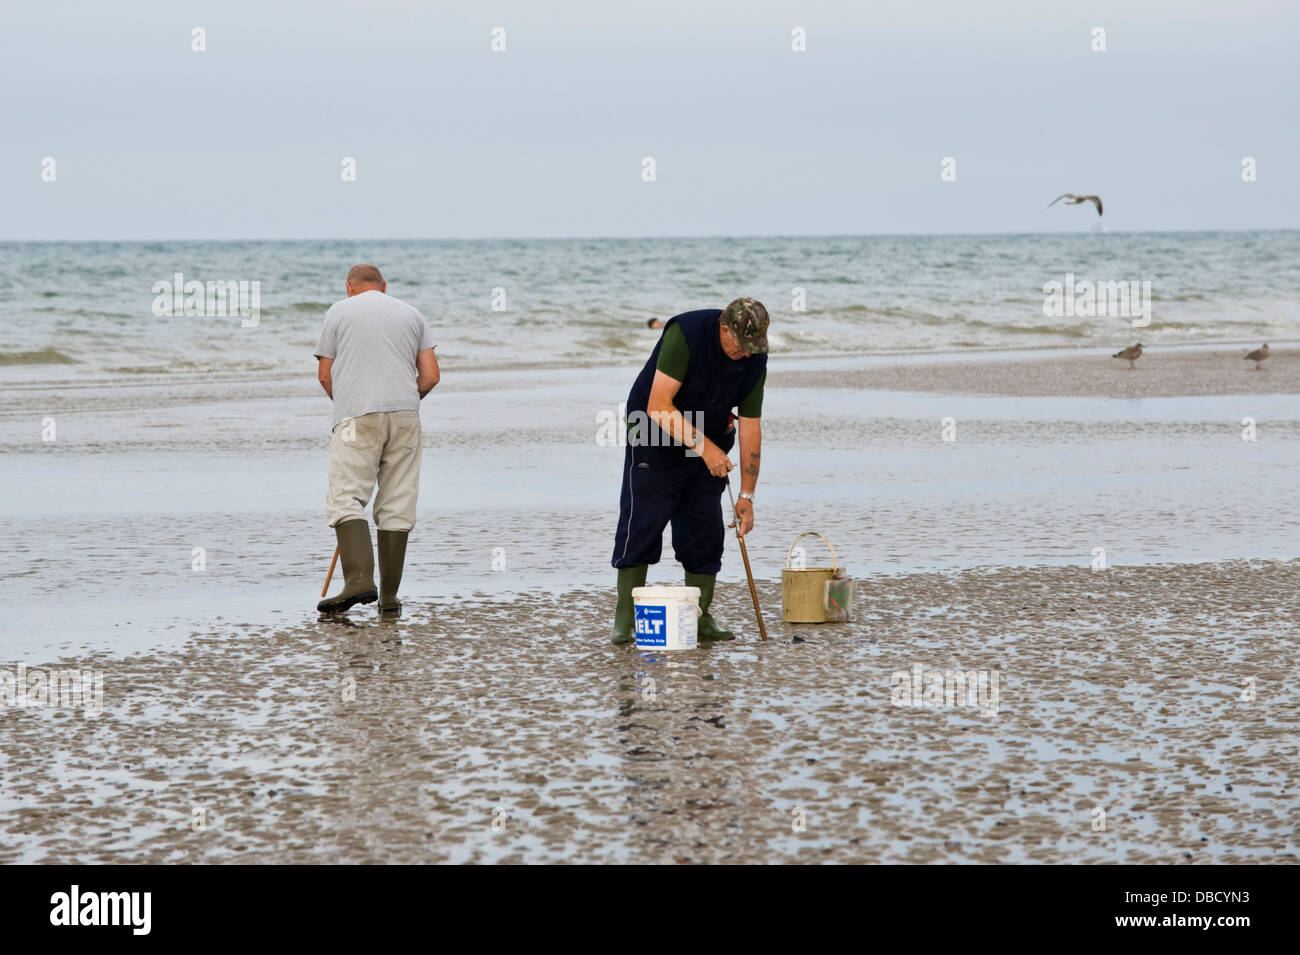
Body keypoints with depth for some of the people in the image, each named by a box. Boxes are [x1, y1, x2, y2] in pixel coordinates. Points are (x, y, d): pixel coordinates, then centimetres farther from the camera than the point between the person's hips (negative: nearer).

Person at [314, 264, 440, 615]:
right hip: (405, 415, 3)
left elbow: (325, 375, 10)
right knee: (397, 506, 6)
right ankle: (389, 597, 6)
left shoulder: (340, 311, 11)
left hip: (357, 415, -3)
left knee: (346, 499, -8)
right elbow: (431, 376, 11)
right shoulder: (412, 314, 18)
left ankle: (359, 580, -27)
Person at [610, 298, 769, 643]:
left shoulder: (754, 358, -11)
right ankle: (625, 620, -7)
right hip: (656, 437, -5)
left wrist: (747, 495, -8)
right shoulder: (686, 333, -27)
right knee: (642, 523, -10)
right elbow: (659, 406, -28)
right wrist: (704, 447, -31)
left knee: (705, 530, 0)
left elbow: (750, 426, -7)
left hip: (709, 445, 5)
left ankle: (700, 616, 7)